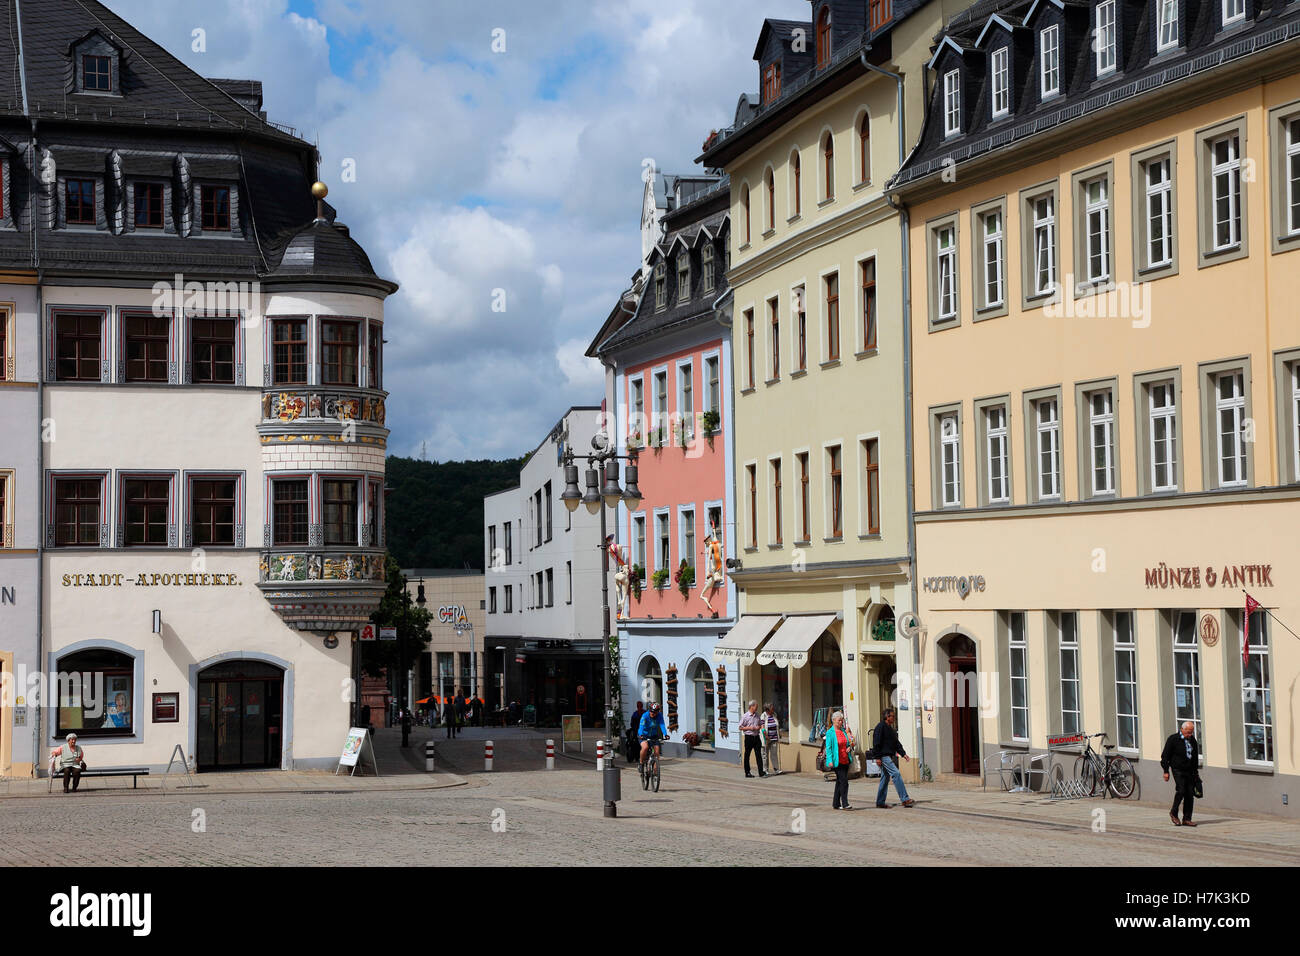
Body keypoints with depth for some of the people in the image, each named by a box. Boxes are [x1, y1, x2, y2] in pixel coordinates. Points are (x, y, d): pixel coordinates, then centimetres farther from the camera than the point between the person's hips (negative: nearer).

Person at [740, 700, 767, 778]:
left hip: (756, 737, 5)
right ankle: (747, 772, 11)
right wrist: (749, 728, -16)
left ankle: (761, 772, -2)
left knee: (759, 754, -1)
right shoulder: (745, 716, -7)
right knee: (747, 755, 3)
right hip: (749, 737, -5)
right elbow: (740, 727, -5)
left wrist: (759, 727, -1)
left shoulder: (757, 715, 10)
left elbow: (761, 724, 21)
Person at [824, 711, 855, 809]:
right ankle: (845, 804, -12)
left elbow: (849, 743, 23)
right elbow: (828, 747, -9)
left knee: (839, 782, 11)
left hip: (845, 760, 7)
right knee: (844, 781, -13)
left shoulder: (844, 730, 12)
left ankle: (836, 804, 18)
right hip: (837, 761, -7)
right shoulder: (830, 732, -6)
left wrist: (849, 747, 0)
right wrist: (830, 761, -16)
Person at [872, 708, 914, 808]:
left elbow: (897, 743, 21)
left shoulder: (891, 729, 19)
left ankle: (880, 802, 15)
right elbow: (876, 742, -14)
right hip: (883, 756, -10)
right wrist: (877, 757, -19)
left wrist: (903, 753, 8)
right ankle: (905, 799, -19)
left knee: (885, 778, 10)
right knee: (896, 774, -16)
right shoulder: (880, 726, -10)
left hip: (889, 756, 10)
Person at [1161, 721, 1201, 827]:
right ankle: (1173, 813, 5)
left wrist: (1196, 772, 22)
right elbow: (1165, 755, -2)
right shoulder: (1173, 739, -5)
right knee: (1181, 791, -18)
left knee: (1190, 794, -1)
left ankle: (1187, 819, 5)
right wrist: (1166, 771, -6)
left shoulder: (1193, 740, 12)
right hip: (1178, 770, -5)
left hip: (1190, 771, 5)